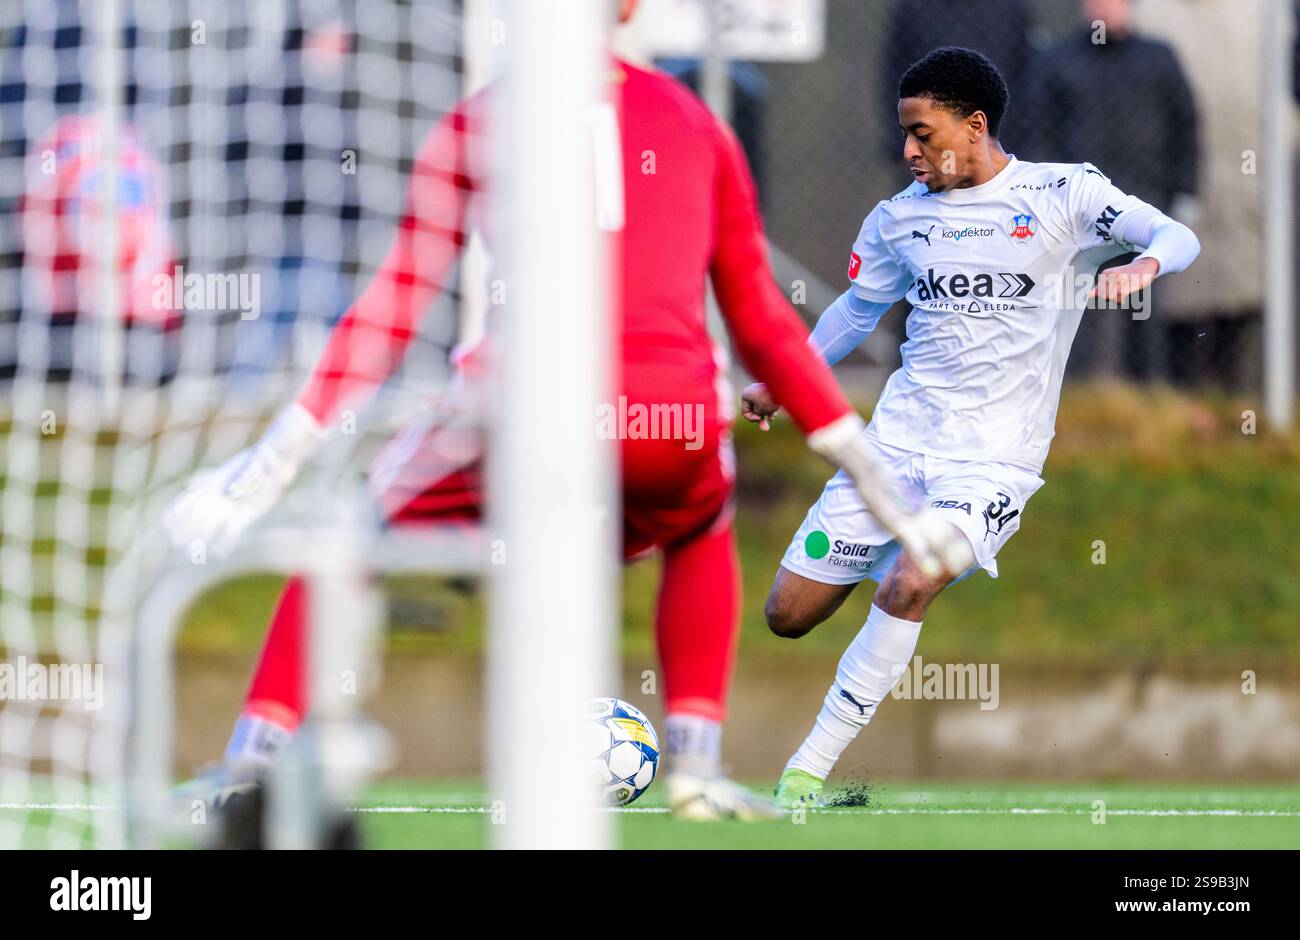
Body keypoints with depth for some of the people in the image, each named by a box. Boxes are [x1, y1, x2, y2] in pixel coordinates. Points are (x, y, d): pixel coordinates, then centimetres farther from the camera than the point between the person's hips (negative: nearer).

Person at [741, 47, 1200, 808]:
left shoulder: (1062, 195, -2)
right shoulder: (901, 216, 10)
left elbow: (1178, 237, -9)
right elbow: (859, 305, 25)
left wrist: (1144, 263, -31)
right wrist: (785, 382, 19)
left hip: (995, 454, -5)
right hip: (897, 438, 5)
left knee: (910, 586, -29)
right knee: (790, 614, 0)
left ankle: (810, 771, -22)